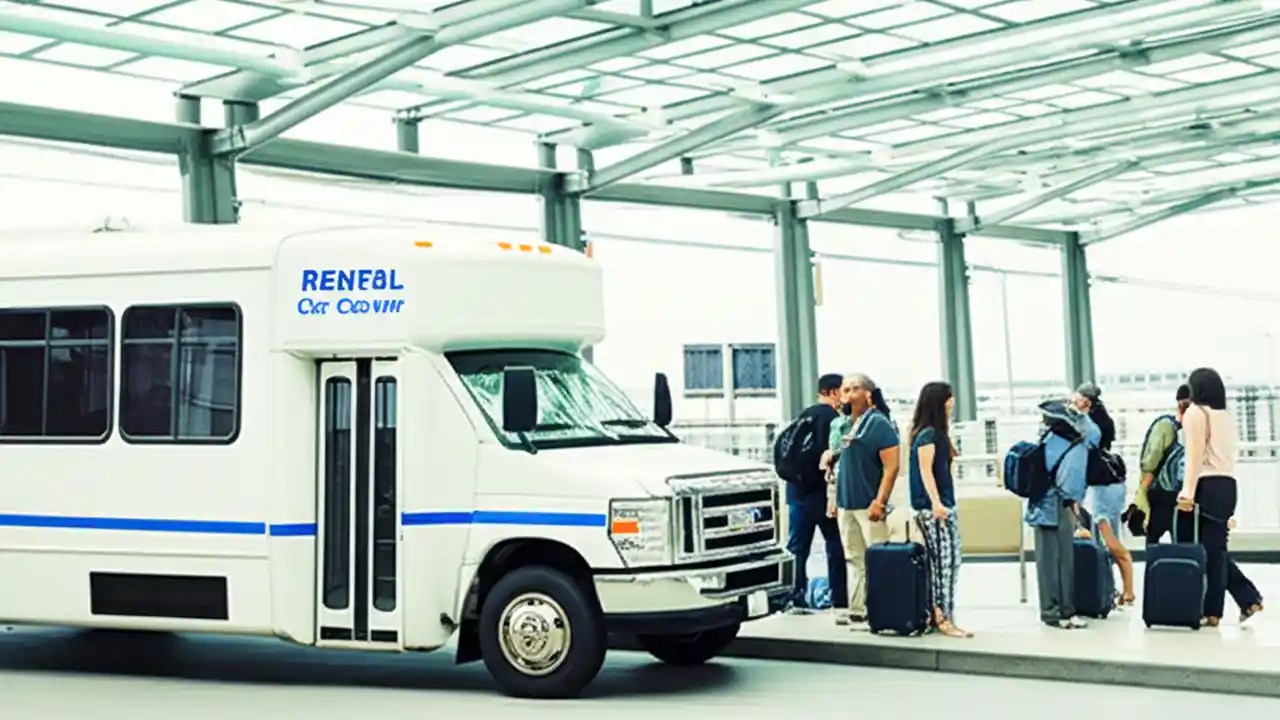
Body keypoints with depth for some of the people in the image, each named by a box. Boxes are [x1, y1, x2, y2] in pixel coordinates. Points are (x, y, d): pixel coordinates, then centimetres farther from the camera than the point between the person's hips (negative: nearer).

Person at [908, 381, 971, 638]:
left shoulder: (936, 433, 16)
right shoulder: (928, 434, -11)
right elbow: (925, 471, -17)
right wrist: (936, 503, -26)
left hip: (941, 505, 9)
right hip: (934, 507, -9)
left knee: (939, 562, 8)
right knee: (947, 561, -11)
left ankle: (937, 614, 9)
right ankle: (944, 618, -11)